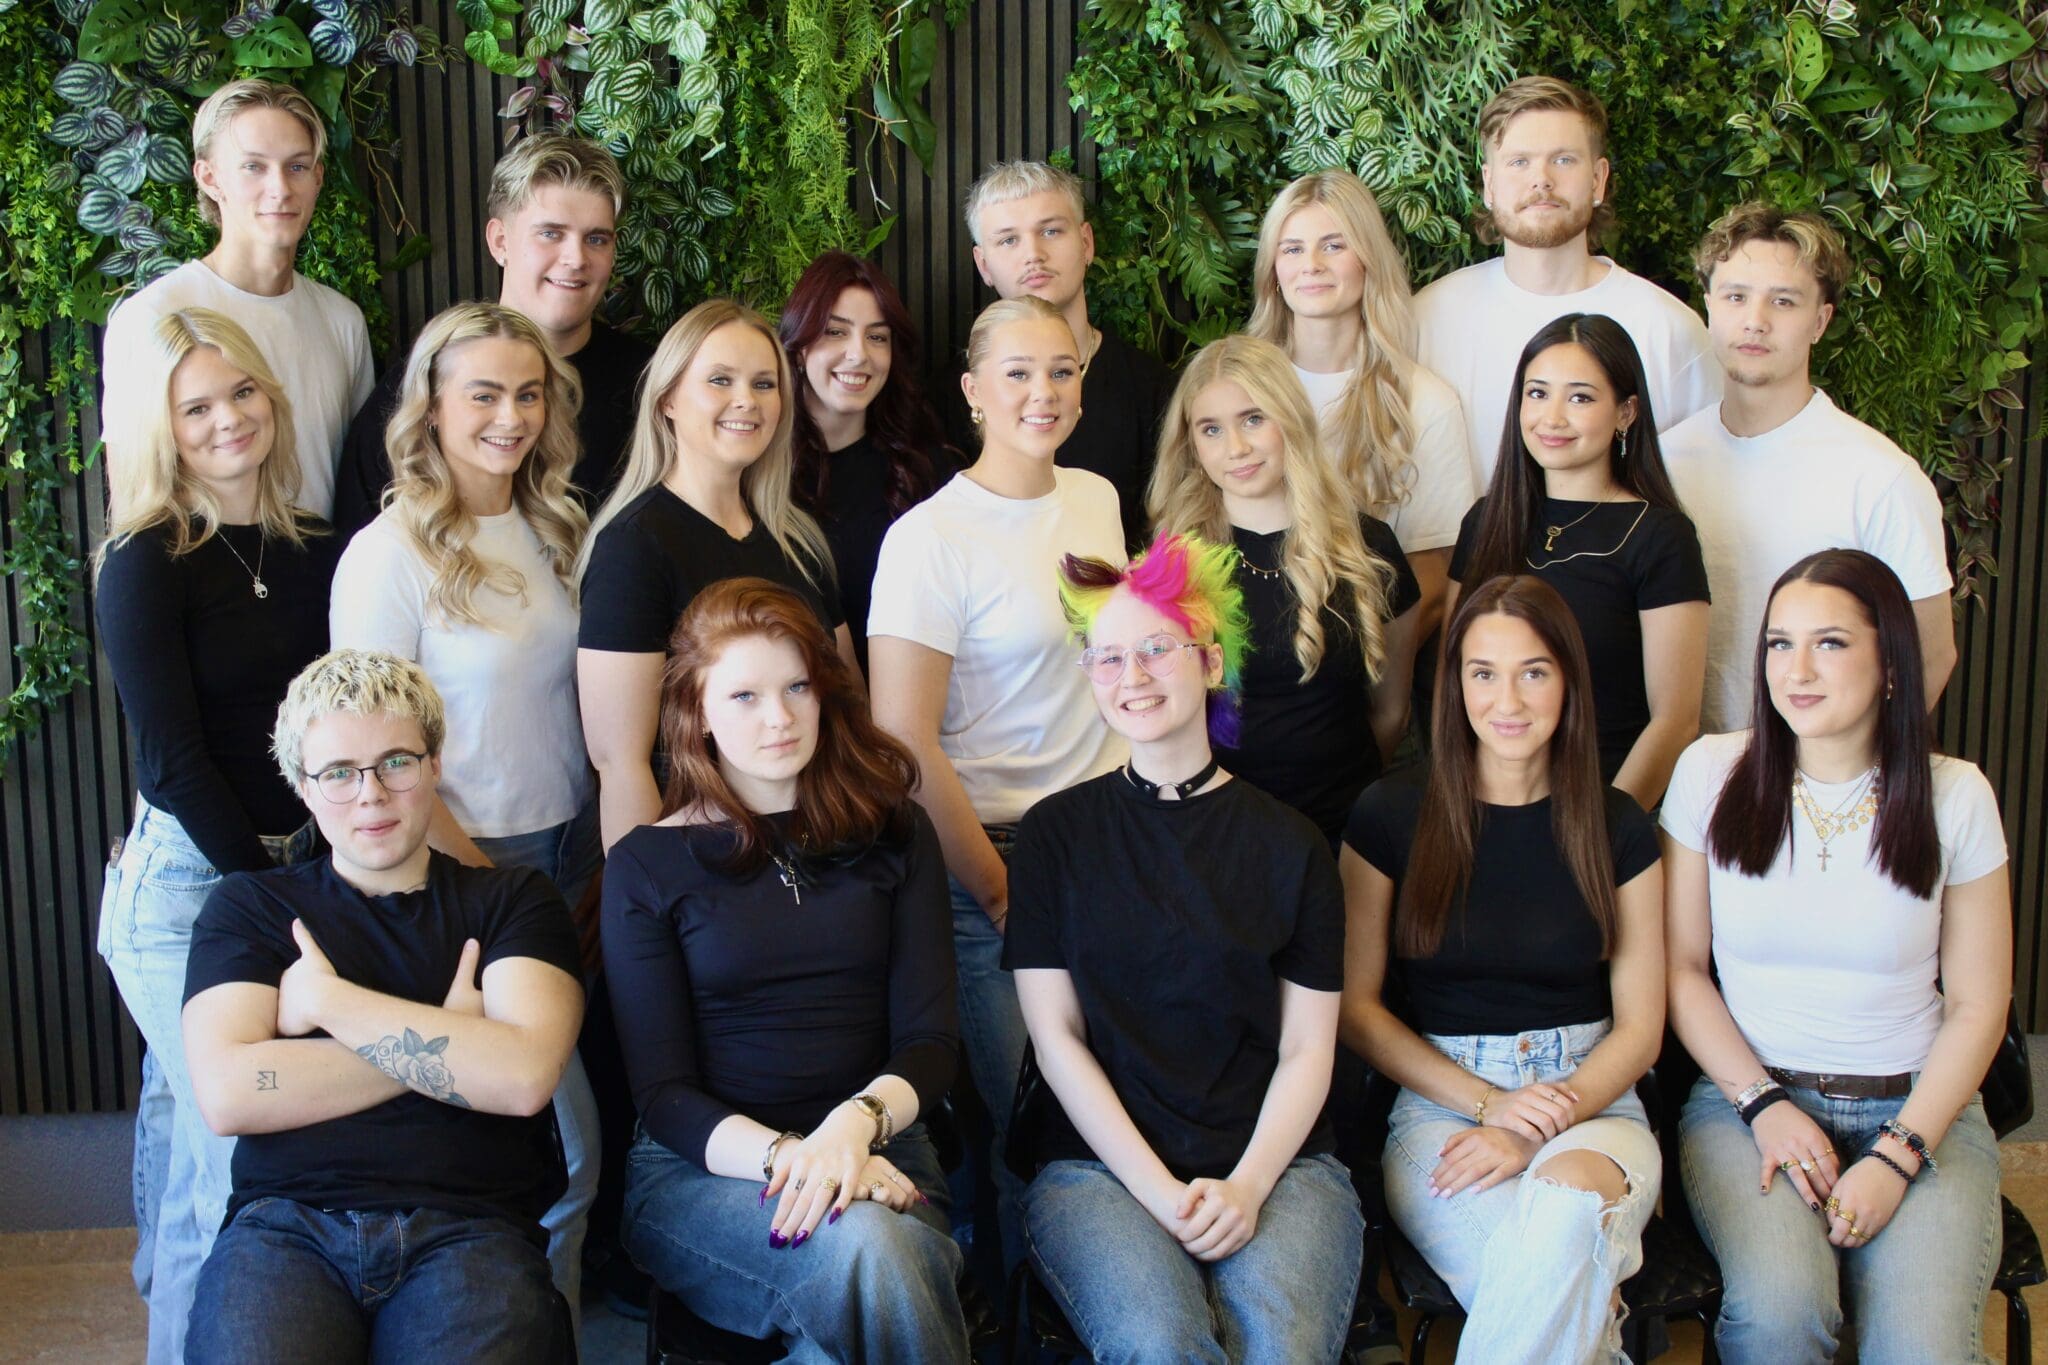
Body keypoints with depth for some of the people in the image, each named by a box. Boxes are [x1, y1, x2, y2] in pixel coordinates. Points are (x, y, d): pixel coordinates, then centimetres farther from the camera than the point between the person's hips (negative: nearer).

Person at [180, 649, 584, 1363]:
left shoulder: (512, 900, 14)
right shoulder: (250, 905, 16)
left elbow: (524, 1077, -5)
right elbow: (226, 1093, -1)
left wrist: (325, 1000, 0)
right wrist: (445, 1042, -1)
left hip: (467, 1227, 0)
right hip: (286, 1224, 0)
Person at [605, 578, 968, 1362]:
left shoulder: (894, 835, 12)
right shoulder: (646, 867, 6)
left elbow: (929, 1041, 6)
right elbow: (663, 1093, 1)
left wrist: (853, 1126, -16)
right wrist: (786, 1157, -18)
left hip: (874, 1148, 2)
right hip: (700, 1170, -2)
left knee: (889, 1261, -35)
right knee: (862, 1248, -36)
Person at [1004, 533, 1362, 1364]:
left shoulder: (1289, 844, 9)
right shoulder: (1057, 833, 7)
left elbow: (1307, 1051, 6)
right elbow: (1056, 1036, 2)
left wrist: (1246, 1186, -11)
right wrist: (1158, 1190, -9)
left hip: (1273, 1161, 1)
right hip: (1101, 1162, -1)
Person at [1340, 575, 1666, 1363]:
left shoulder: (1617, 830, 7)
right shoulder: (1390, 817, 3)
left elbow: (1640, 1025, 6)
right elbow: (1356, 1007, 4)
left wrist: (1539, 1131, -11)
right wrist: (1488, 1104, -8)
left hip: (1589, 1100, 2)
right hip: (1439, 1102, -1)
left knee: (1570, 1201, -37)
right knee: (1555, 1274, -35)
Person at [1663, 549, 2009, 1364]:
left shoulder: (1955, 797, 1)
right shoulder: (1712, 774, 1)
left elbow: (1977, 1006, 3)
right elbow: (1681, 967, 4)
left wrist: (1899, 1154, -9)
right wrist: (1764, 1105, -8)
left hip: (1918, 1106, 0)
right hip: (1746, 1094, 0)